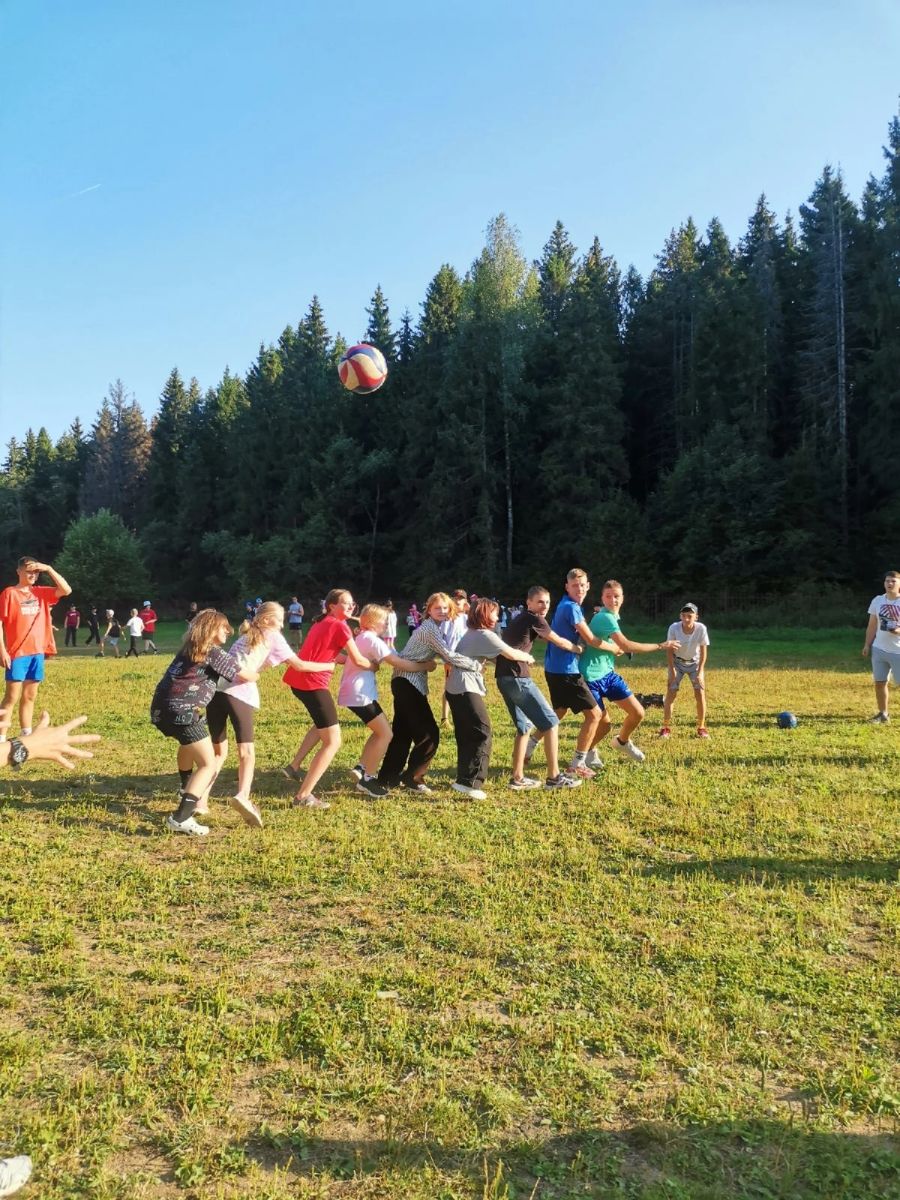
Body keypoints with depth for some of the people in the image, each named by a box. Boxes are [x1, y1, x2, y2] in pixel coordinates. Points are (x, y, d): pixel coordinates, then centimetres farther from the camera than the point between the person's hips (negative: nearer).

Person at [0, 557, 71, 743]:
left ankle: (27, 736, 16)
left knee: (30, 697, 11)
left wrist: (48, 569, -5)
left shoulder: (41, 593, 10)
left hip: (37, 652, 5)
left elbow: (66, 590, -1)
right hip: (17, 653, -5)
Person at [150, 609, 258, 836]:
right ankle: (181, 818, -17)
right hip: (182, 711, -9)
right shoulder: (215, 653, -3)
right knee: (208, 765, -5)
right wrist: (255, 675, 25)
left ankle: (186, 788, 54)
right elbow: (247, 676, -1)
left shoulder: (189, 648, 20)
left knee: (189, 742, 38)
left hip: (162, 708, 9)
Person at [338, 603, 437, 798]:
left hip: (353, 692, 10)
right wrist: (424, 666, -5)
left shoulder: (362, 637, 17)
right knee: (386, 734, -5)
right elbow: (398, 663, -15)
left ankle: (361, 767, 14)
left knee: (380, 731, 17)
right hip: (359, 694, -10)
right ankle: (367, 779, -1)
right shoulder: (372, 639, -13)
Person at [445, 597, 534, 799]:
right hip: (466, 689, -10)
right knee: (483, 733, -9)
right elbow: (511, 654, -5)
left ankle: (464, 778, 19)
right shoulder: (485, 635, -9)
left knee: (466, 735, 14)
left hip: (455, 688, 10)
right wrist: (527, 657, 14)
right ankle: (470, 782, -14)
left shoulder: (470, 634, 20)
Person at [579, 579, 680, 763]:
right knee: (604, 723, -4)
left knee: (637, 713, 5)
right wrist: (660, 645, -24)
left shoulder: (611, 616, 9)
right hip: (591, 677, -9)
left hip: (608, 673, 9)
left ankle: (622, 741, 33)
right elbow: (626, 646, -31)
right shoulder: (605, 618, -22)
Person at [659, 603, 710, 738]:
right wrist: (672, 669, -16)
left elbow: (703, 651, -16)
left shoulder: (701, 628, -26)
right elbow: (669, 649, -14)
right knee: (671, 693, -7)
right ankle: (666, 727, 0)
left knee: (700, 694, -5)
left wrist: (700, 671, -19)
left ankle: (701, 727, 10)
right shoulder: (674, 628, -26)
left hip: (694, 663, 0)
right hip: (677, 662, 0)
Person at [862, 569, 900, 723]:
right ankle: (883, 714, 20)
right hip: (879, 650, 4)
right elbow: (872, 626, 11)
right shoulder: (878, 601, 5)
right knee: (879, 682, 7)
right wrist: (867, 644, 6)